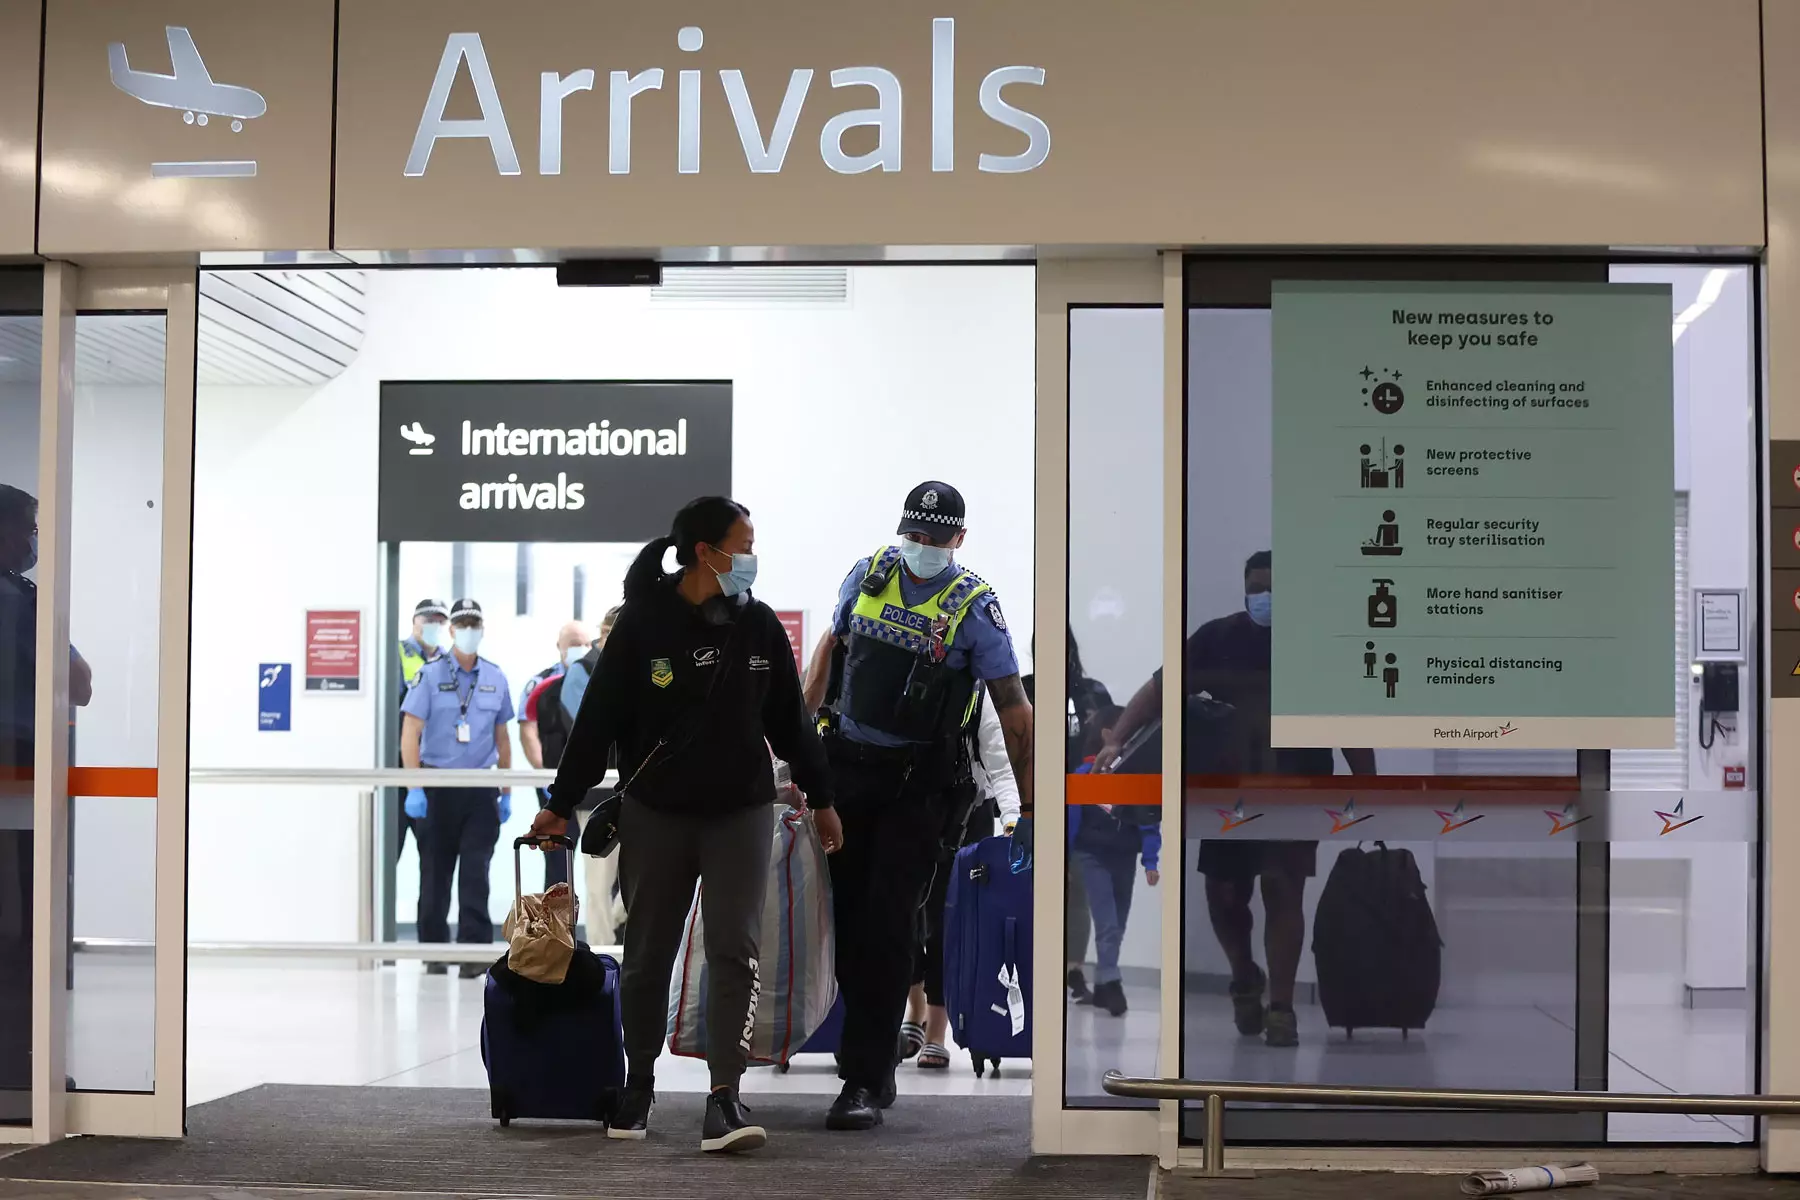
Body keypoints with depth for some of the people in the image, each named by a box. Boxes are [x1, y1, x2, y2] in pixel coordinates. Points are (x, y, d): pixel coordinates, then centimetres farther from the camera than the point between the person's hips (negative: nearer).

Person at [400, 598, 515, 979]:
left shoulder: (495, 678, 7)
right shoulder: (430, 674, -2)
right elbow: (410, 734, -6)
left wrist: (506, 793, 12)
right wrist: (414, 788, -13)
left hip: (481, 789, 2)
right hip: (438, 786, -1)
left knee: (475, 872, -6)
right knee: (435, 873, 6)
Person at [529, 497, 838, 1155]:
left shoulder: (759, 625, 2)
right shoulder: (643, 624, -8)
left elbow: (788, 719, 12)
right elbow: (598, 719, -3)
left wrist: (820, 799, 16)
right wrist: (562, 805, -1)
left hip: (742, 811, 2)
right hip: (657, 815, -1)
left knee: (735, 948, -10)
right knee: (648, 955, 8)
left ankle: (724, 1100, -13)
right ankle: (638, 1087, 27)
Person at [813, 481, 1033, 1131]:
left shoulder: (974, 606, -10)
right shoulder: (869, 574, 3)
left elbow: (1014, 710, -10)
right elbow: (833, 645, 20)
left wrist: (1028, 810, -14)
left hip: (919, 783, -4)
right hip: (847, 763, 5)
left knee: (887, 922, -9)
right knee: (847, 912, 8)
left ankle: (865, 1081, -6)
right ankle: (875, 1054, 26)